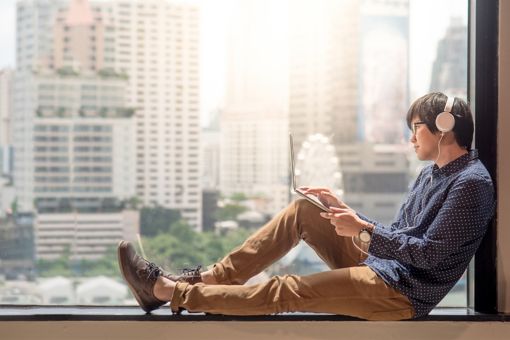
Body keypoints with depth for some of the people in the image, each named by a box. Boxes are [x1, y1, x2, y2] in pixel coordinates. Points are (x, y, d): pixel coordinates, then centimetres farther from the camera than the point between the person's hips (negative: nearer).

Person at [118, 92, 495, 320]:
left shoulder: (471, 183, -16)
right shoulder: (432, 174, 15)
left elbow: (428, 254, -21)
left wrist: (364, 228, -19)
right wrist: (342, 208, 7)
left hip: (402, 292, -9)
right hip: (378, 263, 9)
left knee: (286, 291, -15)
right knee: (303, 211, 1)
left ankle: (168, 292, -10)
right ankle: (208, 278, -4)